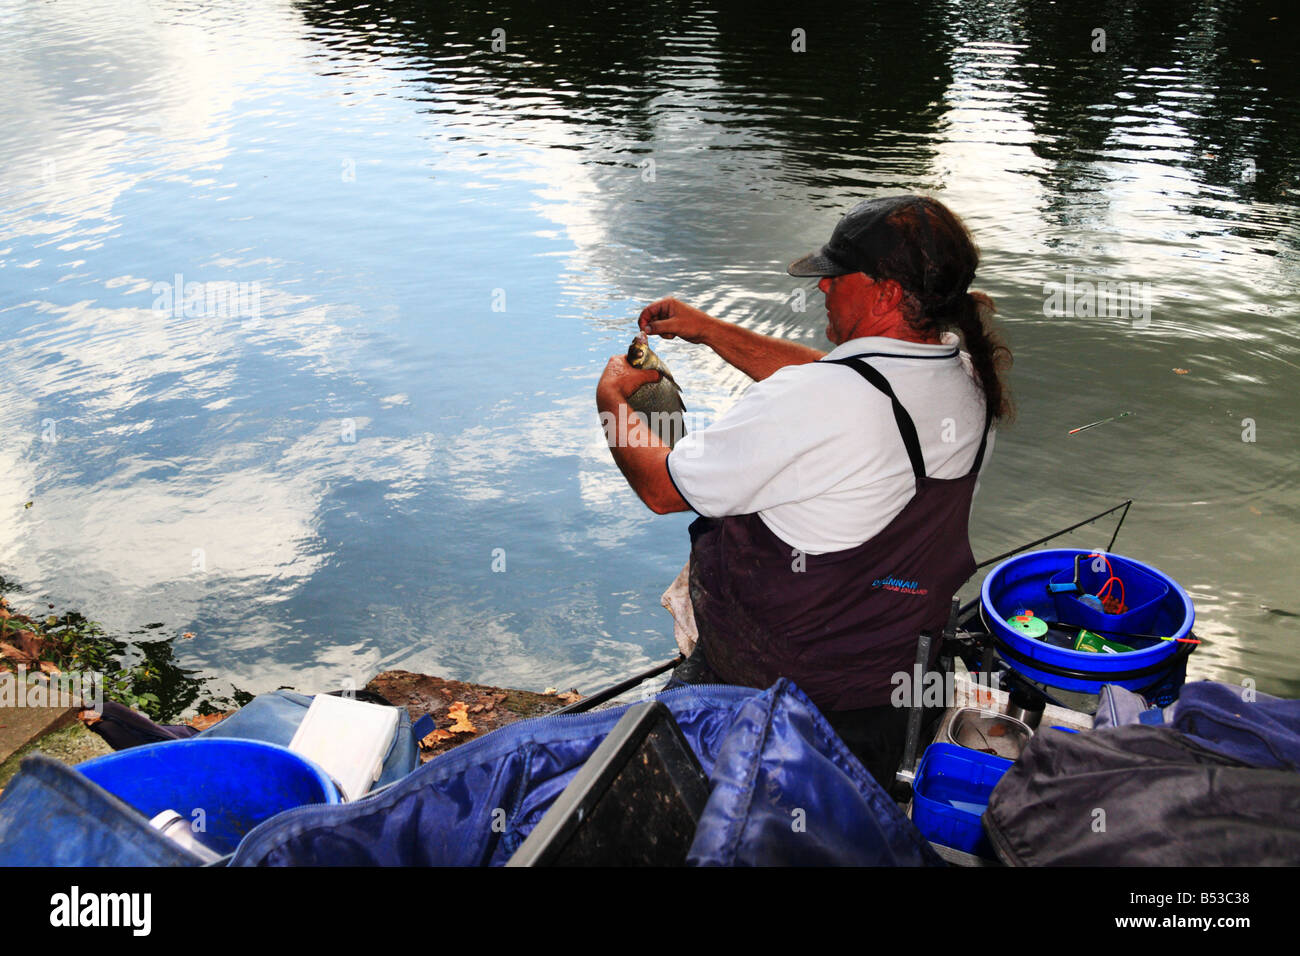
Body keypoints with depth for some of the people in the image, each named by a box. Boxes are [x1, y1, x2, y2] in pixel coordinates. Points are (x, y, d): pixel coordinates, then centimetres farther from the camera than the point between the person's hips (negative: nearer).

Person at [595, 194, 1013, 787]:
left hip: (771, 674, -6)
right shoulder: (970, 382, -7)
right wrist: (709, 331, 13)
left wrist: (611, 398, 1)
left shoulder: (809, 403, -31)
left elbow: (662, 488, -18)